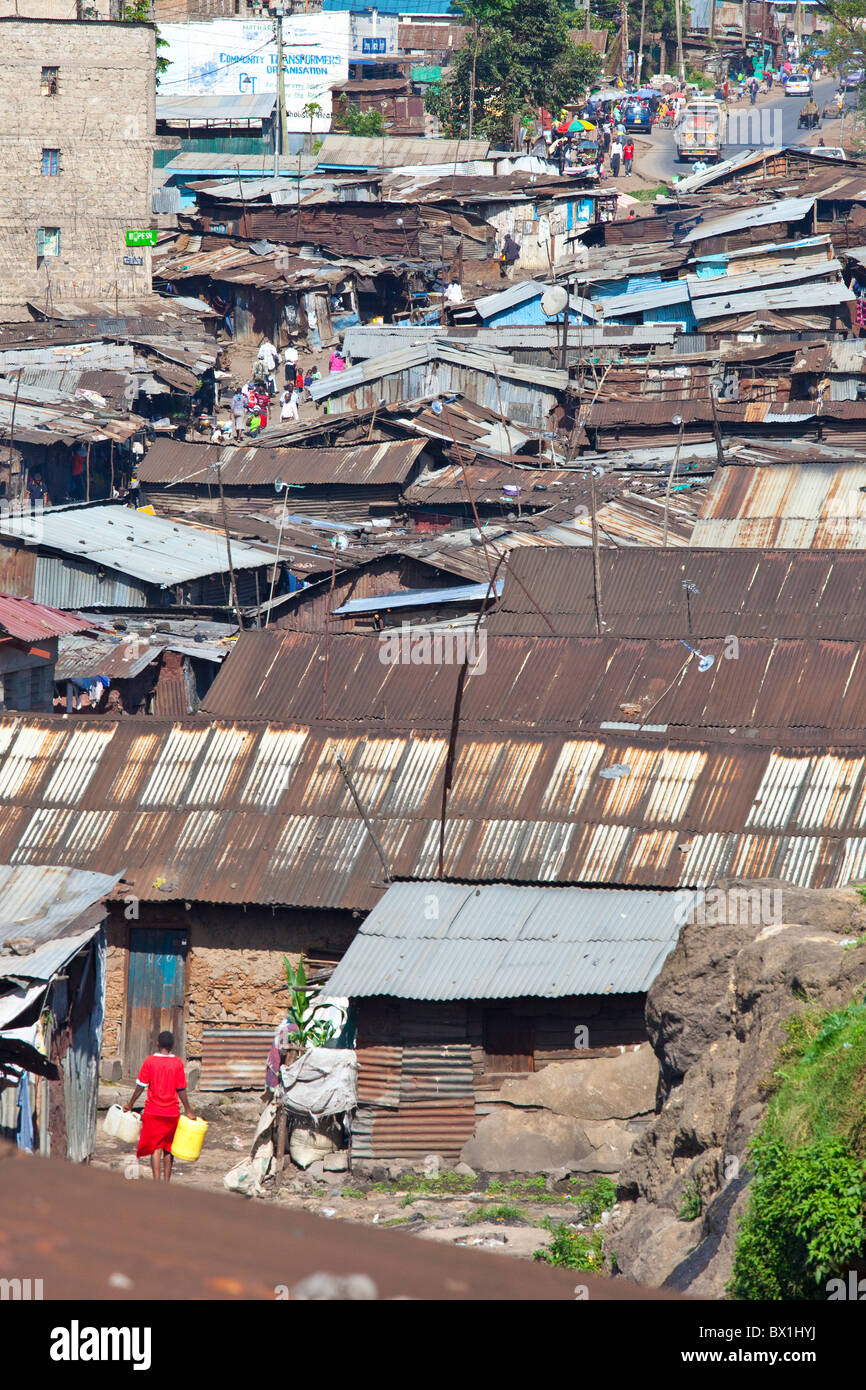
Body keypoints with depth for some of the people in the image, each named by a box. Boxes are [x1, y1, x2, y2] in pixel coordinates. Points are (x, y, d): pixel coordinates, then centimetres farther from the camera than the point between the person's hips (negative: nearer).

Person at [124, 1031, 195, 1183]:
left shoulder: (150, 1061, -5)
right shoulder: (177, 1063, -3)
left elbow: (140, 1086, -4)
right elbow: (181, 1090, -2)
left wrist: (130, 1104, 9)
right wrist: (188, 1111, 6)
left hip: (154, 1111, -2)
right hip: (172, 1112, 2)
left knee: (155, 1147, -2)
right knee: (168, 1148, 13)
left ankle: (157, 1181, -15)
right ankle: (167, 1182, 16)